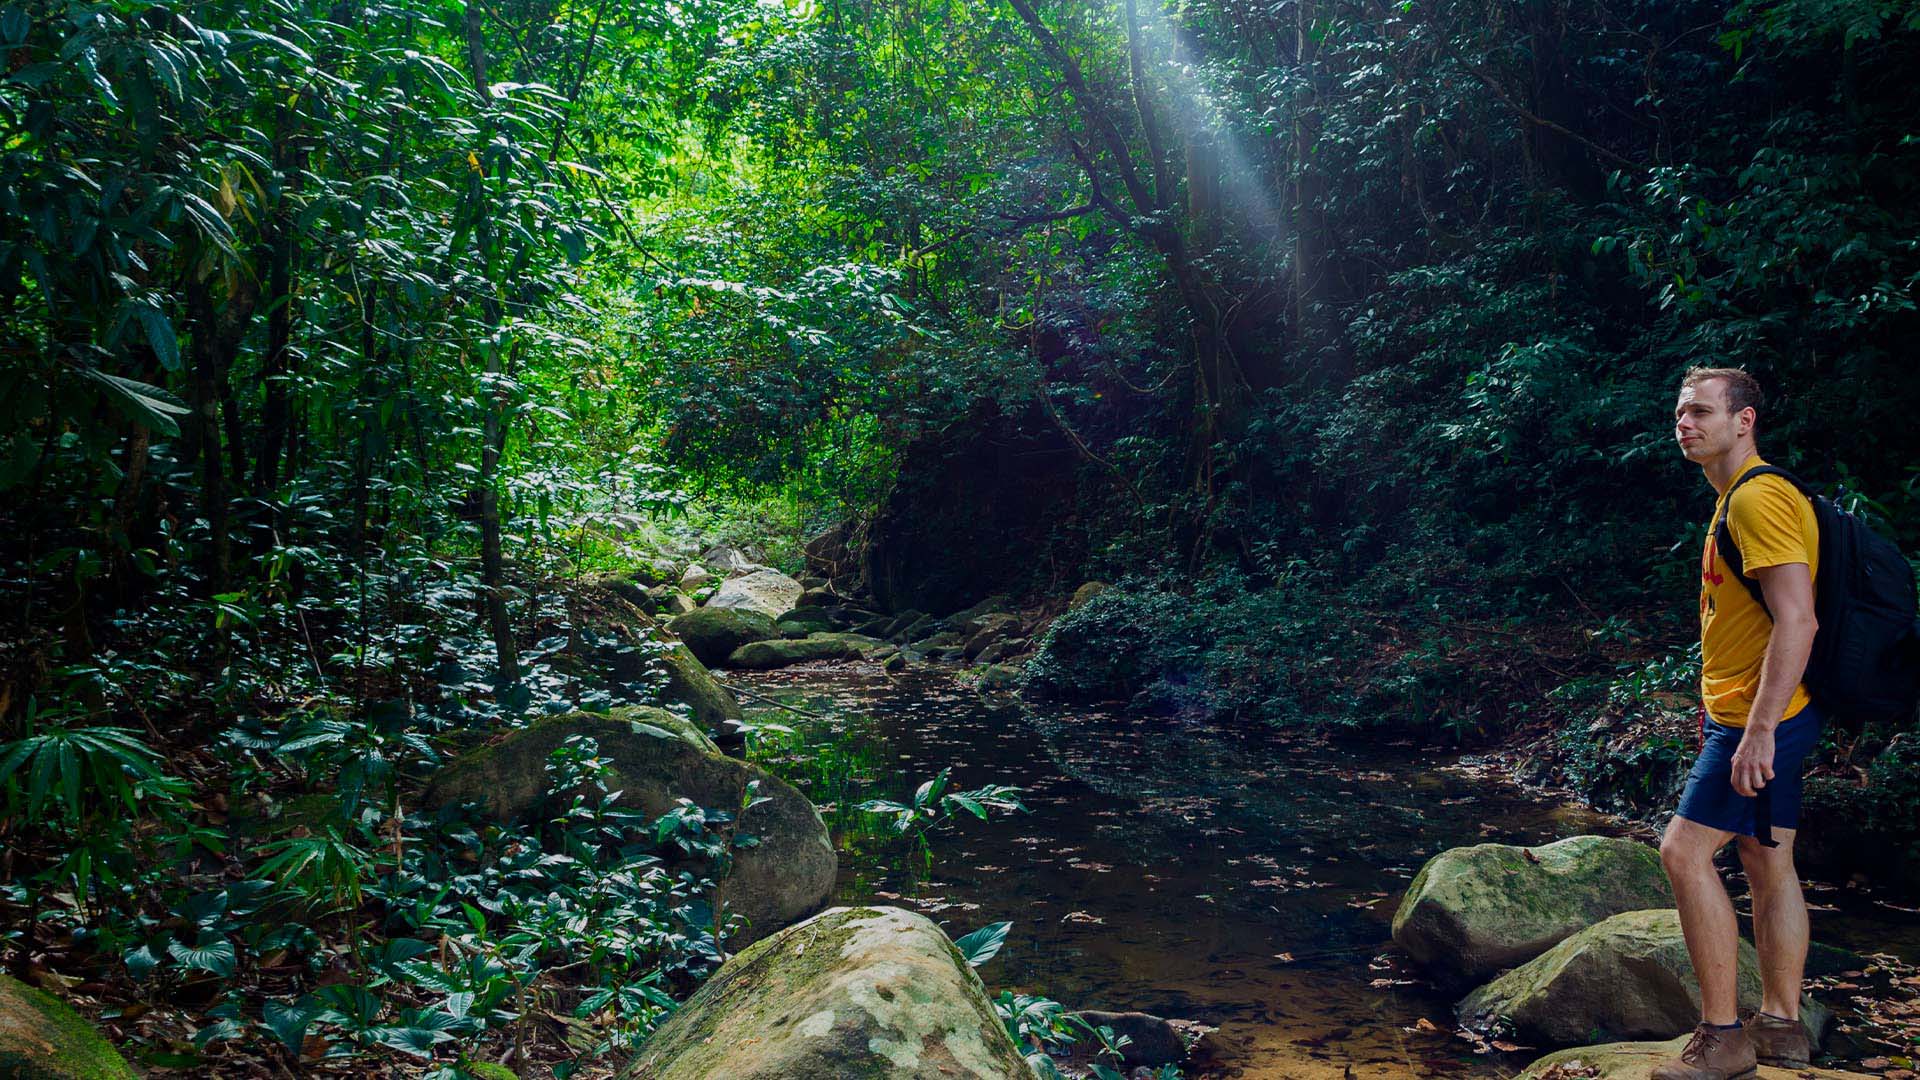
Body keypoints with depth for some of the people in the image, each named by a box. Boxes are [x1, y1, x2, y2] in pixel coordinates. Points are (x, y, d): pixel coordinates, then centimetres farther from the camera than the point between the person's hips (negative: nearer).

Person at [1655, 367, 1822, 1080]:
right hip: (1756, 717, 10)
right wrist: (1719, 714, 24)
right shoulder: (1735, 499, 16)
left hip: (1762, 718, -10)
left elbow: (1796, 620, -24)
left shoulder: (1758, 496, -17)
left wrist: (1758, 730, -27)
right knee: (1768, 863, 12)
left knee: (1684, 851, -11)